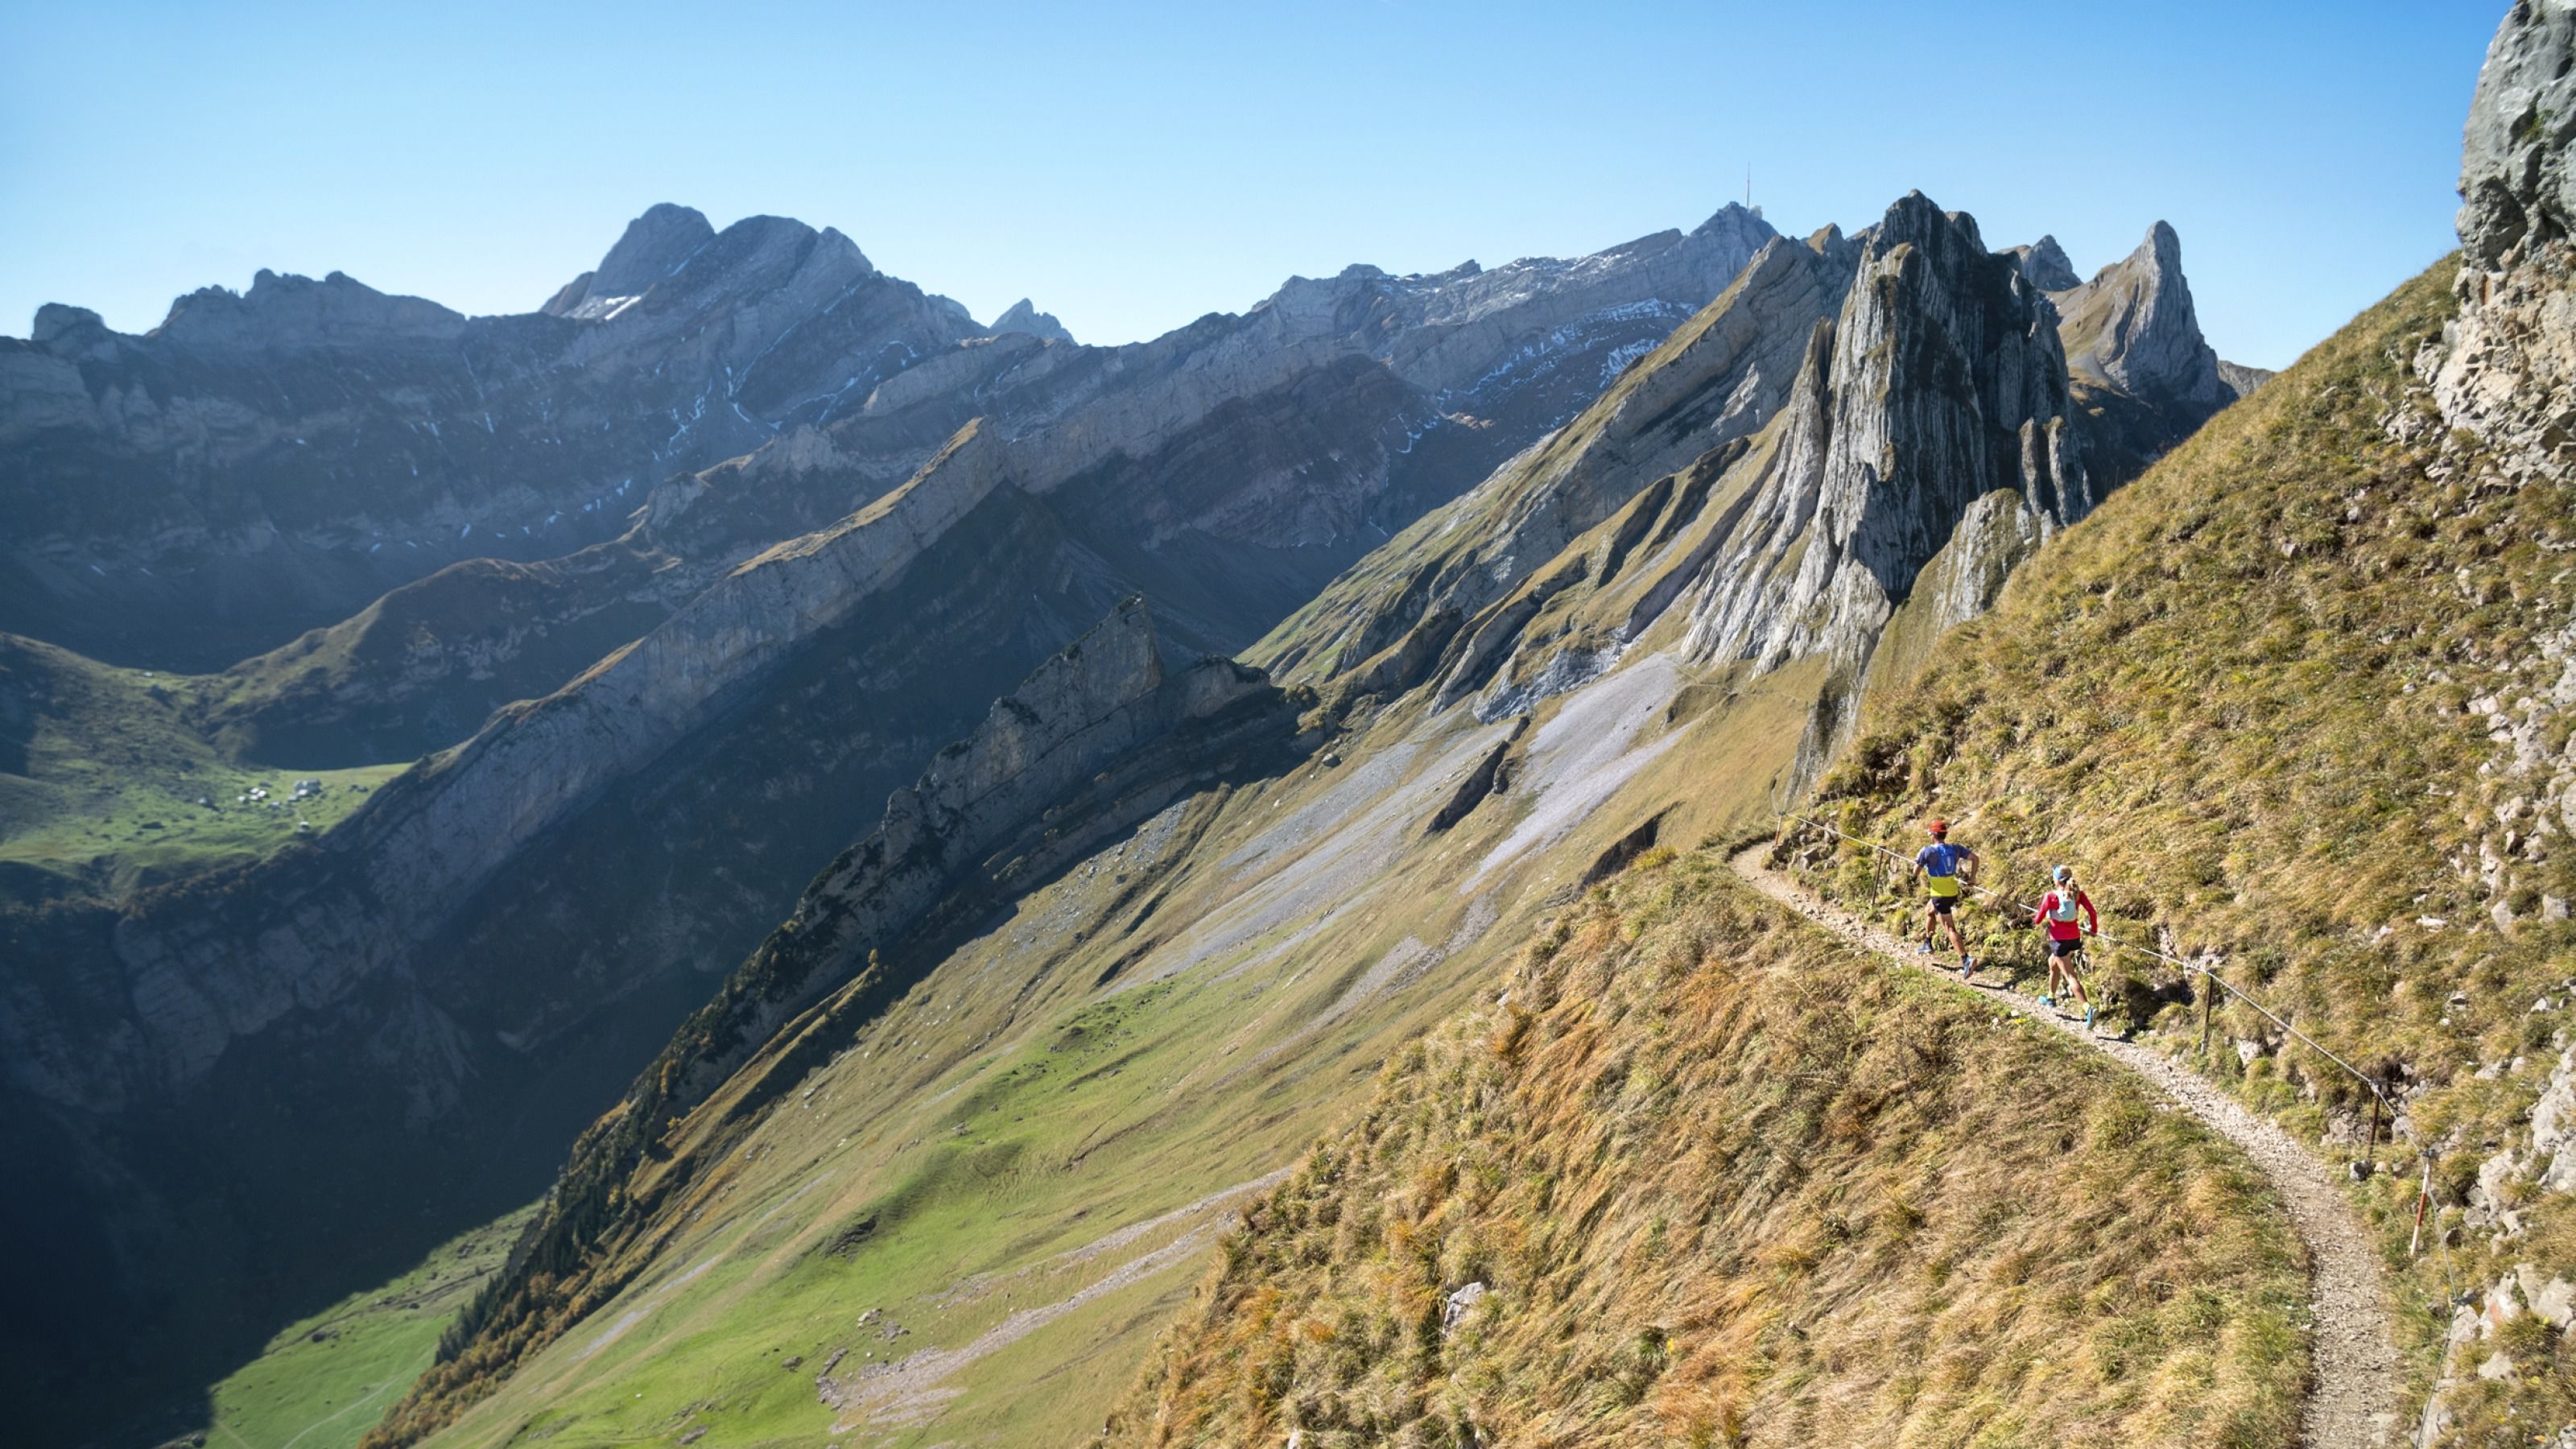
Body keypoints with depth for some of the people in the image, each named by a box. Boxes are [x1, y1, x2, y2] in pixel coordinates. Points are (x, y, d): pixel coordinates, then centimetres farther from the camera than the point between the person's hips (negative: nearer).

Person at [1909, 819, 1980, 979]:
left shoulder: (1928, 851, -14)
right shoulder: (1955, 849, 2)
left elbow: (1917, 869, -15)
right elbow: (1974, 857, -1)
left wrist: (1913, 879, 8)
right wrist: (1973, 877, 8)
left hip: (1940, 895, -7)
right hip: (1954, 893, 7)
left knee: (1950, 928, -5)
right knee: (1929, 911, 31)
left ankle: (1966, 959, -17)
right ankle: (1927, 944, 42)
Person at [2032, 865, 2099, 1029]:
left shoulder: (2050, 897, -14)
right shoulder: (2078, 893, -2)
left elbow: (2038, 919, -9)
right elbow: (2092, 912, -7)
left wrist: (2036, 919, 14)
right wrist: (2094, 930, 7)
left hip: (2059, 940, -7)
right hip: (2075, 938, 7)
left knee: (2070, 976, -5)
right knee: (2053, 963, 29)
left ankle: (2088, 1008, -17)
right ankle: (2051, 999, 42)